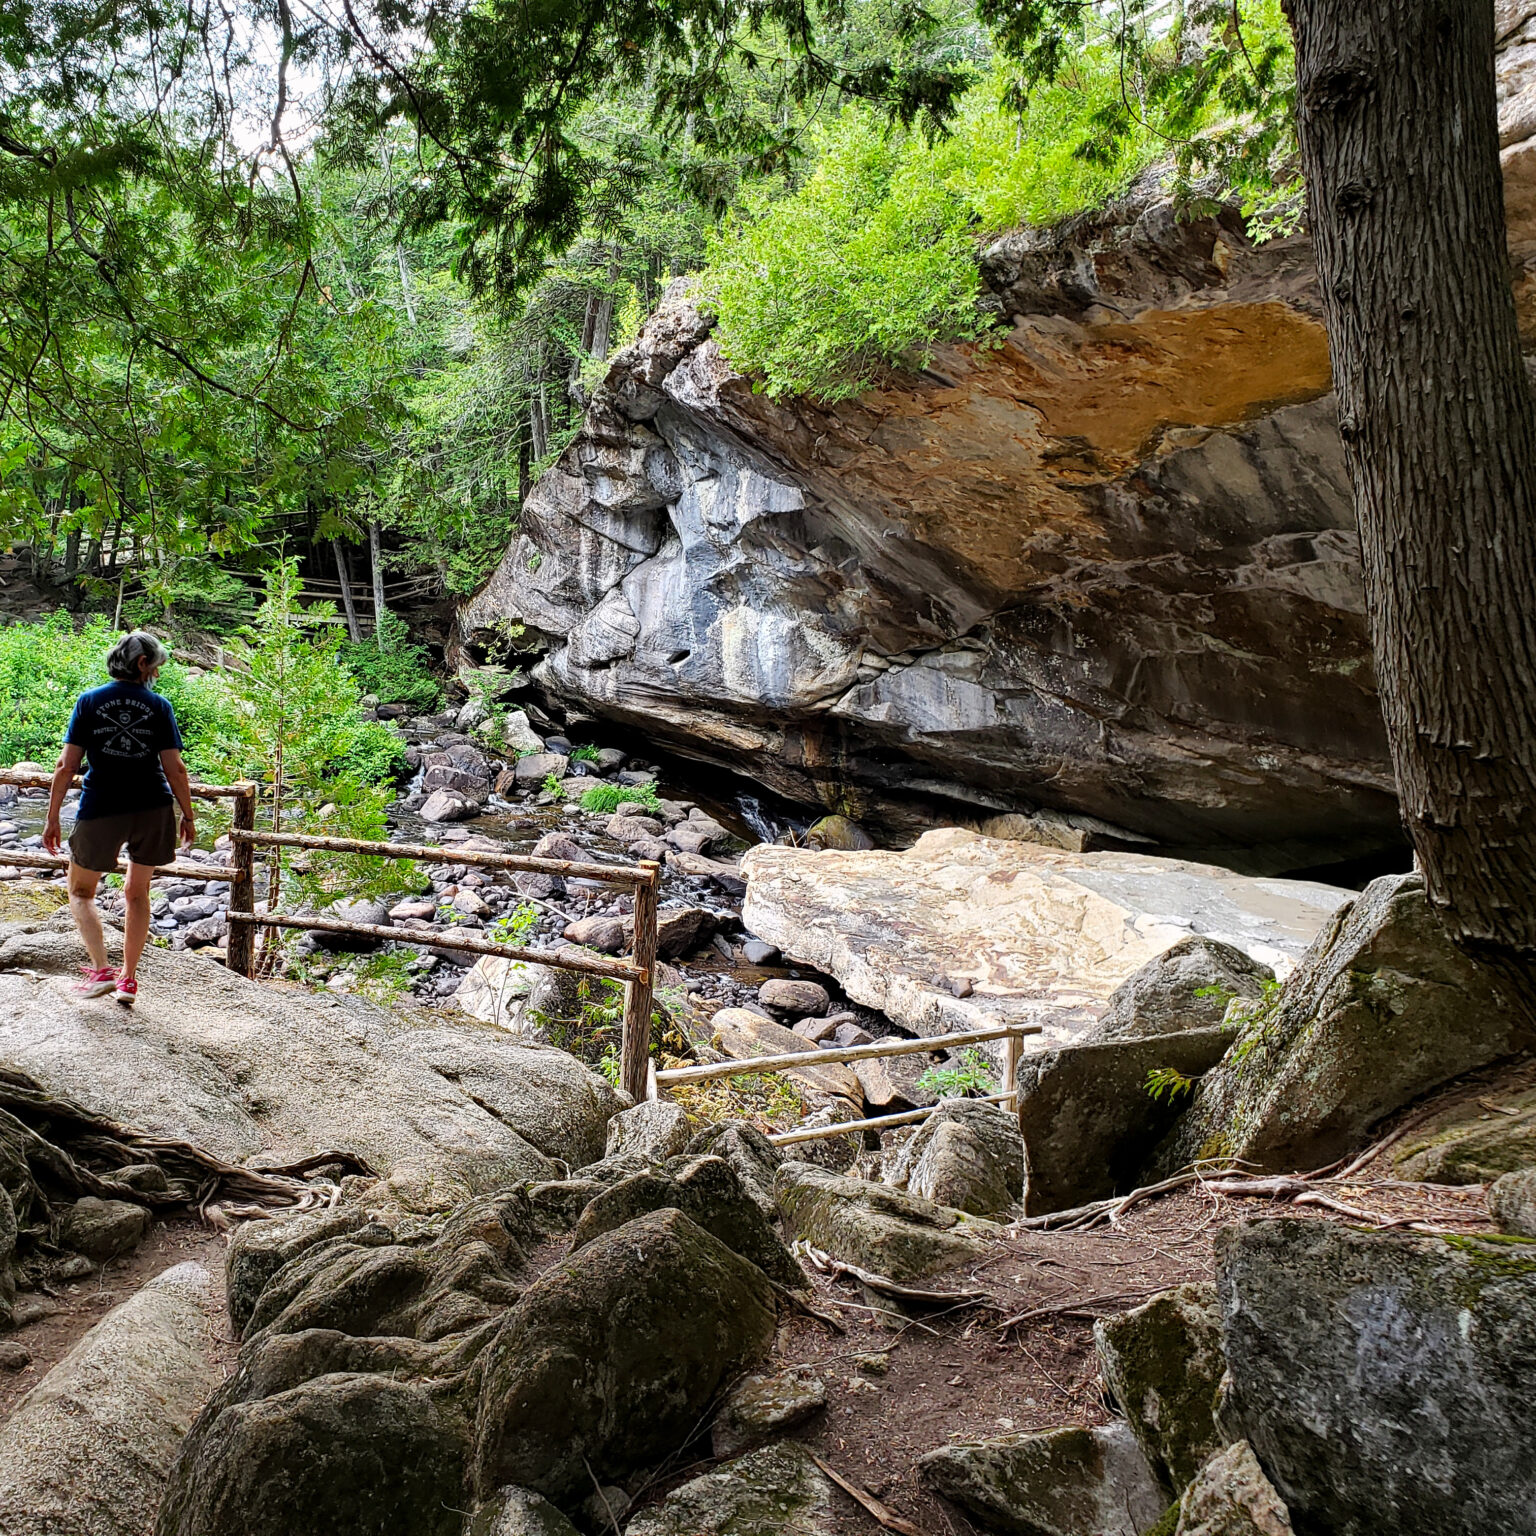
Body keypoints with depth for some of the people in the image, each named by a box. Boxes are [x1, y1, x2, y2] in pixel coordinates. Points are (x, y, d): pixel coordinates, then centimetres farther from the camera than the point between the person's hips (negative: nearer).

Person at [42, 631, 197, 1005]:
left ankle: (101, 970, 0)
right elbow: (174, 768, -5)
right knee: (137, 892, 19)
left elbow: (66, 765, -5)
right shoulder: (159, 706, -2)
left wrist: (52, 817, 3)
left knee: (80, 892, 17)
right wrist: (188, 816, 6)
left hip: (100, 812, -1)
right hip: (152, 809, 1)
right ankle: (128, 979, 22)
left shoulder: (89, 701, -2)